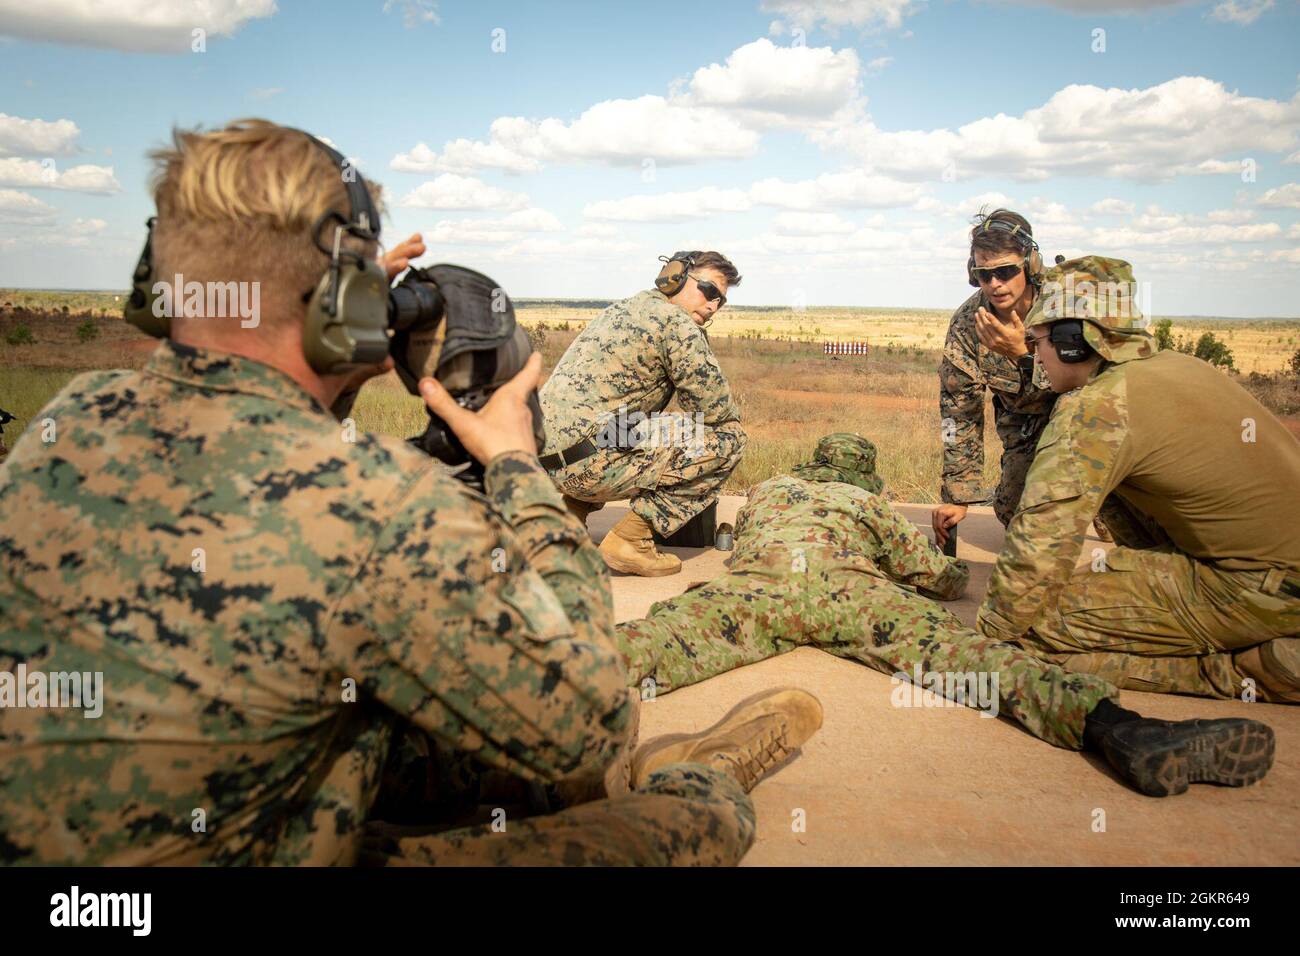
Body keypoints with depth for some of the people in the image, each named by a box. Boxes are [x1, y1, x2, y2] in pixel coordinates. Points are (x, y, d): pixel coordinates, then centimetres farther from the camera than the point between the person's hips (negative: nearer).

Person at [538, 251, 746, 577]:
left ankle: (571, 508, 19)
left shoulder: (622, 309, 23)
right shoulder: (677, 323, -6)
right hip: (588, 462, -9)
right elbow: (718, 411, -5)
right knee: (729, 438, -4)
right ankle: (631, 539, -6)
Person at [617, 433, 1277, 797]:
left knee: (659, 635, -25)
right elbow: (941, 577, 42)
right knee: (958, 647, -18)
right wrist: (954, 573, 66)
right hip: (846, 586, -1)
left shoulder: (764, 490, 41)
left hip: (752, 582, 2)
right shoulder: (865, 503, 37)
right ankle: (1112, 725, -41)